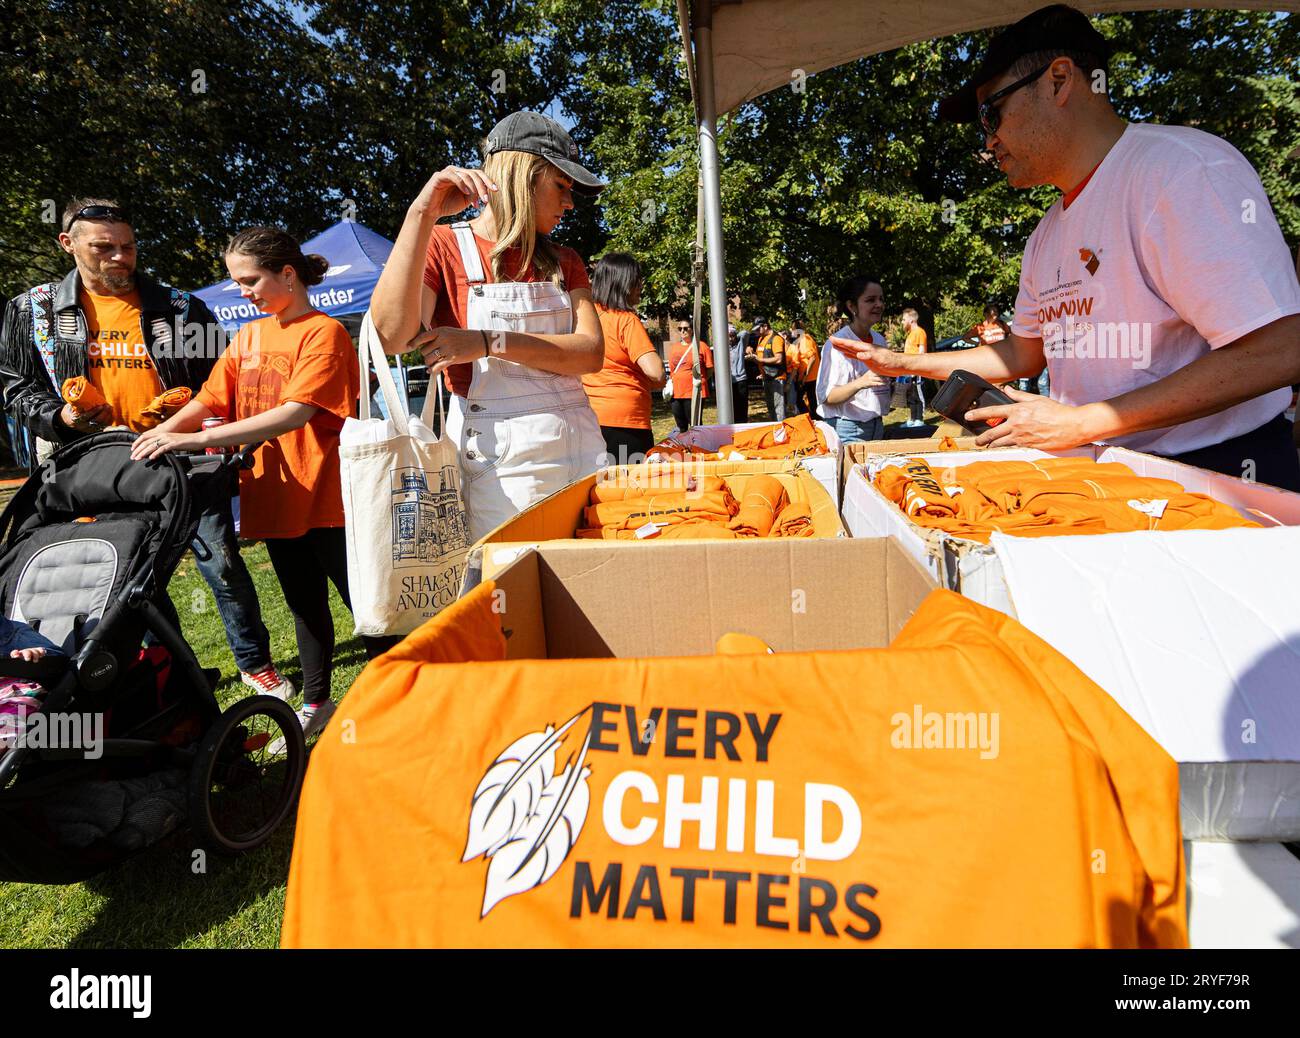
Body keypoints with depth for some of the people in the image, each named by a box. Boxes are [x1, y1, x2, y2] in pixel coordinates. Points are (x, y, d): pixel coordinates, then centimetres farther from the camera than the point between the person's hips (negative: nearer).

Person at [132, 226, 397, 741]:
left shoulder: (324, 332, -11)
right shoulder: (247, 337, 12)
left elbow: (295, 412, -23)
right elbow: (209, 400, 7)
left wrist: (197, 440, -26)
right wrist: (158, 434, -13)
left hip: (326, 493, -7)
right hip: (276, 495, 7)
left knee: (363, 602, 2)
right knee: (304, 603, 17)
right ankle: (315, 703, 31)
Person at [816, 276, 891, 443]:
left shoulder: (879, 340, 8)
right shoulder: (837, 343, -15)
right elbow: (826, 397, -21)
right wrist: (860, 383, -33)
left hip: (876, 427, 7)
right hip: (847, 431, -7)